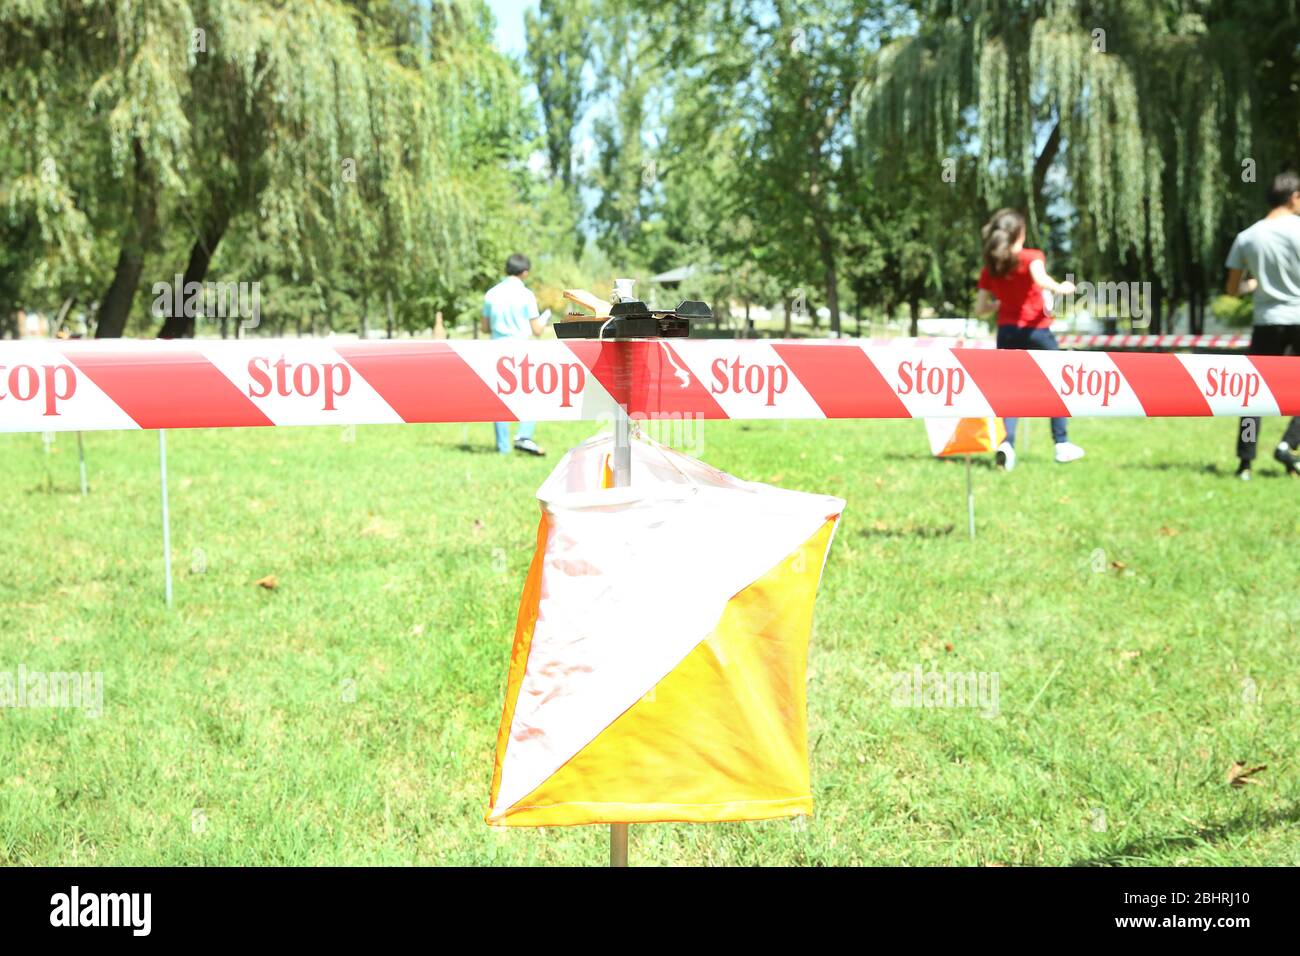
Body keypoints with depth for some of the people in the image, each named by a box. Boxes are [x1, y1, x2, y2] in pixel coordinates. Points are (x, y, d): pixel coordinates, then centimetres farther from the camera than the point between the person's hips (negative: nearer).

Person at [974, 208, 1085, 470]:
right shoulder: (1031, 257, -6)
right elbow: (1040, 278, -28)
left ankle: (1007, 443, -17)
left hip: (1007, 332, 3)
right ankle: (1061, 444, 15)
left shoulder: (989, 269, 6)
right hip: (1036, 330, -3)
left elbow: (980, 308, 4)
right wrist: (1060, 288, -11)